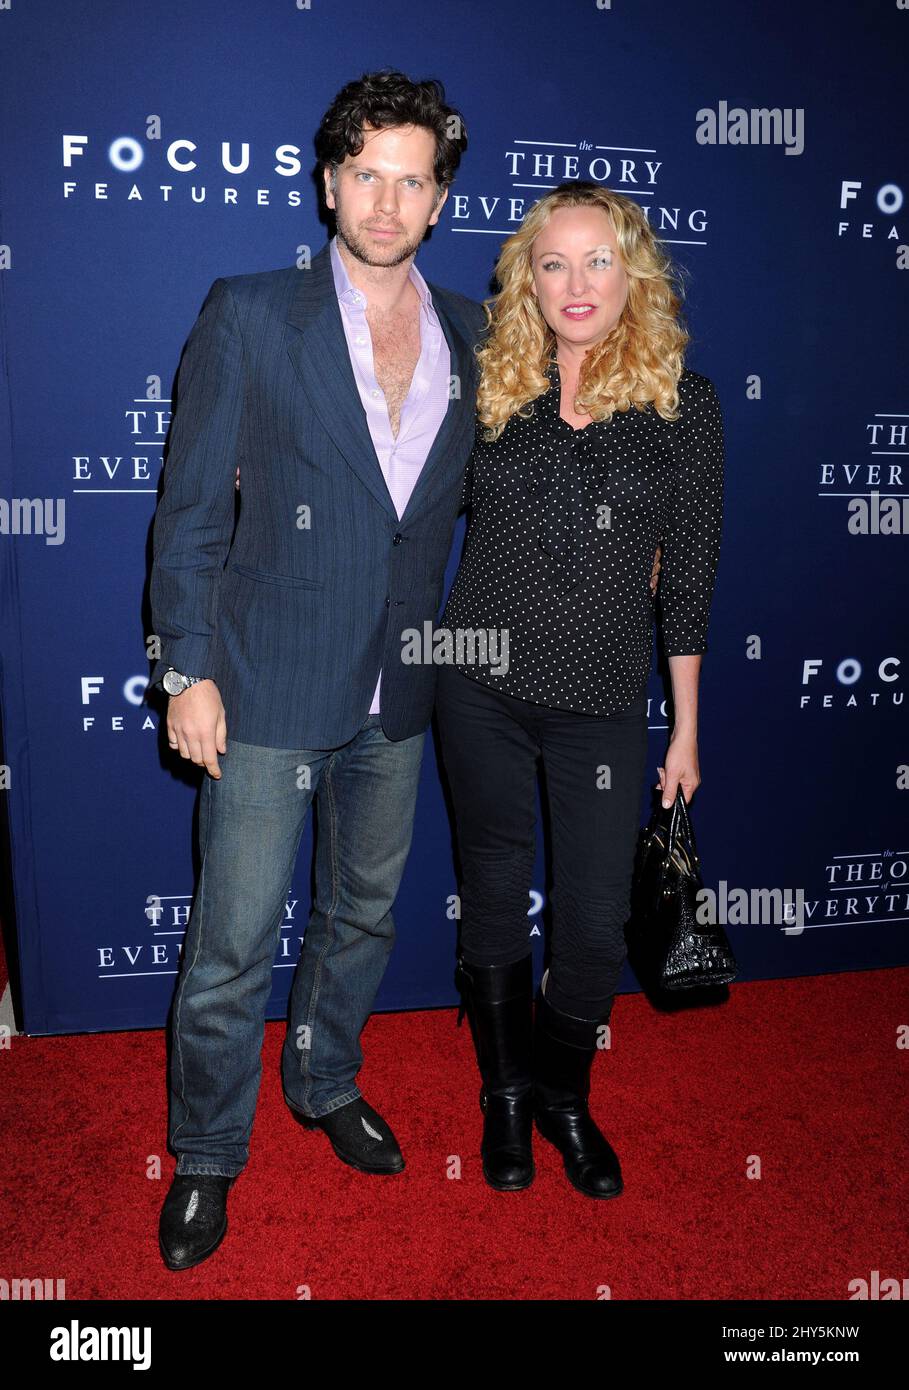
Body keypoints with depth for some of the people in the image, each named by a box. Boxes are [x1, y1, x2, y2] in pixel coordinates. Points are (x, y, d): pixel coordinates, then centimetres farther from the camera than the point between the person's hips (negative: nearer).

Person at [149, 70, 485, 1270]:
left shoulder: (469, 334, 5)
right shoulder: (250, 315, -6)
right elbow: (190, 509, -6)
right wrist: (189, 671, -10)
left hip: (398, 692, 4)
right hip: (272, 687, -4)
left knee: (363, 914, 20)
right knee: (233, 942, 4)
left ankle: (325, 1082, 45)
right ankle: (206, 1157, 28)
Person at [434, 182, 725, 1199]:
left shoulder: (683, 401, 0)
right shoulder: (492, 387, 3)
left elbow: (687, 570, 2)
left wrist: (686, 728, 4)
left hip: (603, 702, -1)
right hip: (483, 687, 1)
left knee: (596, 923, 4)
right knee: (494, 898, 12)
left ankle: (565, 1099, 33)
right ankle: (505, 1094, 37)